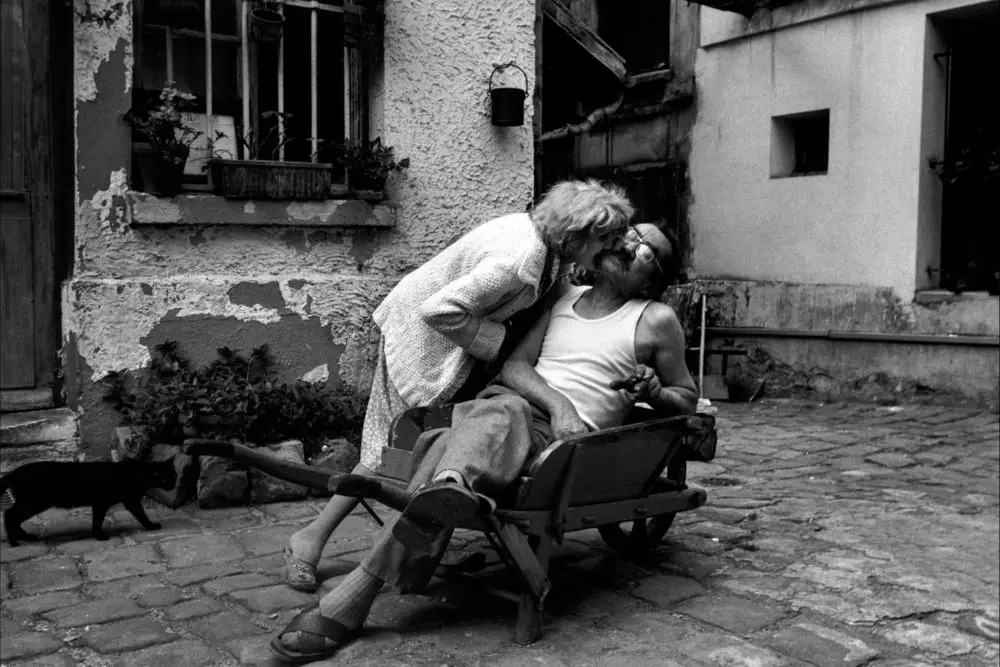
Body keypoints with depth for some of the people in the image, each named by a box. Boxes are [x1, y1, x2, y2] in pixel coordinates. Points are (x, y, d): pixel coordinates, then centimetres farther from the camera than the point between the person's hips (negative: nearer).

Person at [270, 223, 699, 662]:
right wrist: (558, 404, -12)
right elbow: (515, 365, 9)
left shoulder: (656, 320, 13)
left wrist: (656, 392, -5)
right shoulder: (563, 296, 22)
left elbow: (687, 398, 20)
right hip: (504, 402, 4)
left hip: (566, 438, -4)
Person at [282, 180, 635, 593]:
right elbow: (440, 312, -34)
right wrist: (499, 341, -23)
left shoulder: (538, 229, -5)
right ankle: (310, 539, 10)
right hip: (423, 337, -9)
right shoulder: (520, 261, -33)